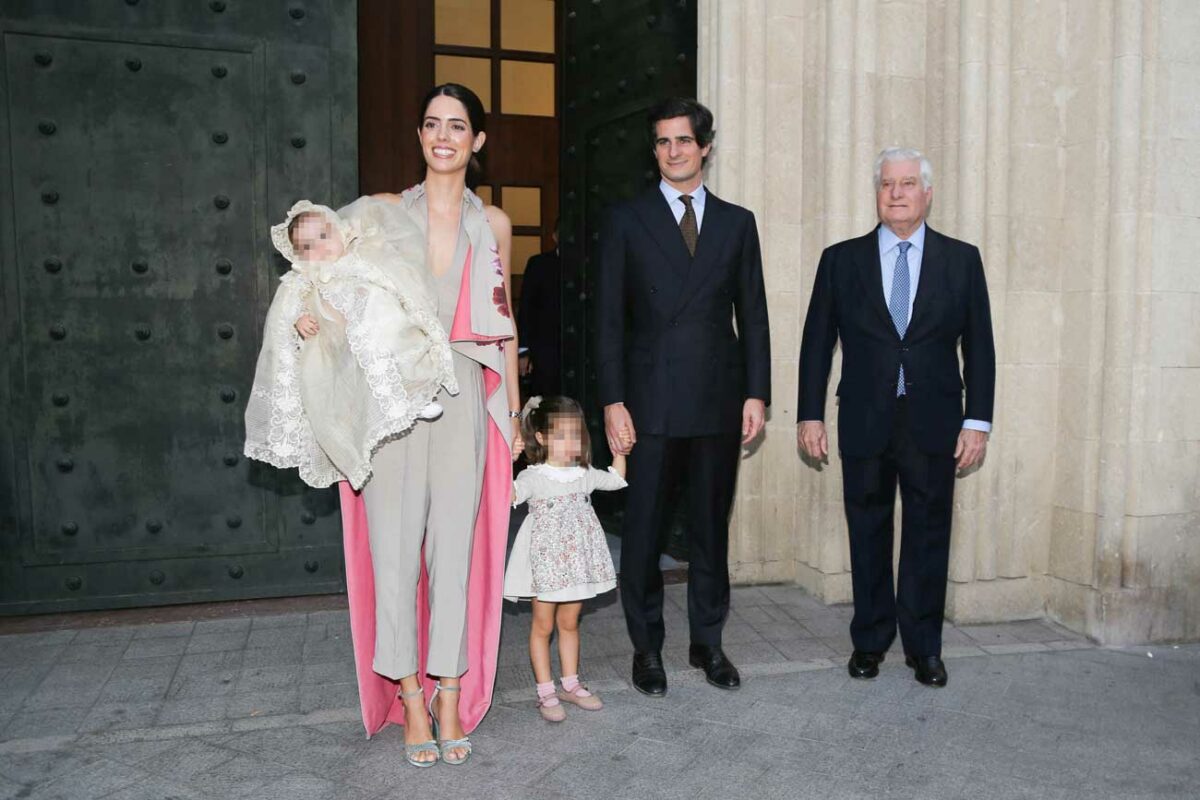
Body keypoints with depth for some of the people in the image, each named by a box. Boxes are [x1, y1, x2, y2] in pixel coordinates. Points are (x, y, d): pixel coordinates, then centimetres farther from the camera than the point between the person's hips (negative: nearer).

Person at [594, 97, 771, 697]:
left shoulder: (736, 222, 10)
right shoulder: (627, 220, 4)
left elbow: (753, 314, 10)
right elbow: (608, 318, 0)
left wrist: (756, 393, 2)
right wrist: (612, 401, -8)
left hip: (718, 400, 2)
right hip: (650, 400, -2)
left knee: (711, 526, 11)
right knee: (642, 529, 5)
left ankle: (707, 641, 26)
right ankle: (646, 647, 21)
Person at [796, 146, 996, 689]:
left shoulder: (961, 260, 5)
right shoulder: (841, 260, 4)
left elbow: (979, 347, 5)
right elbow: (817, 343, 4)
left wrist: (978, 420, -2)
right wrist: (811, 414, -1)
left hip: (934, 423, 0)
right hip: (865, 421, 0)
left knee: (928, 535, 7)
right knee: (868, 535, 9)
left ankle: (923, 647, 21)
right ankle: (870, 641, 24)